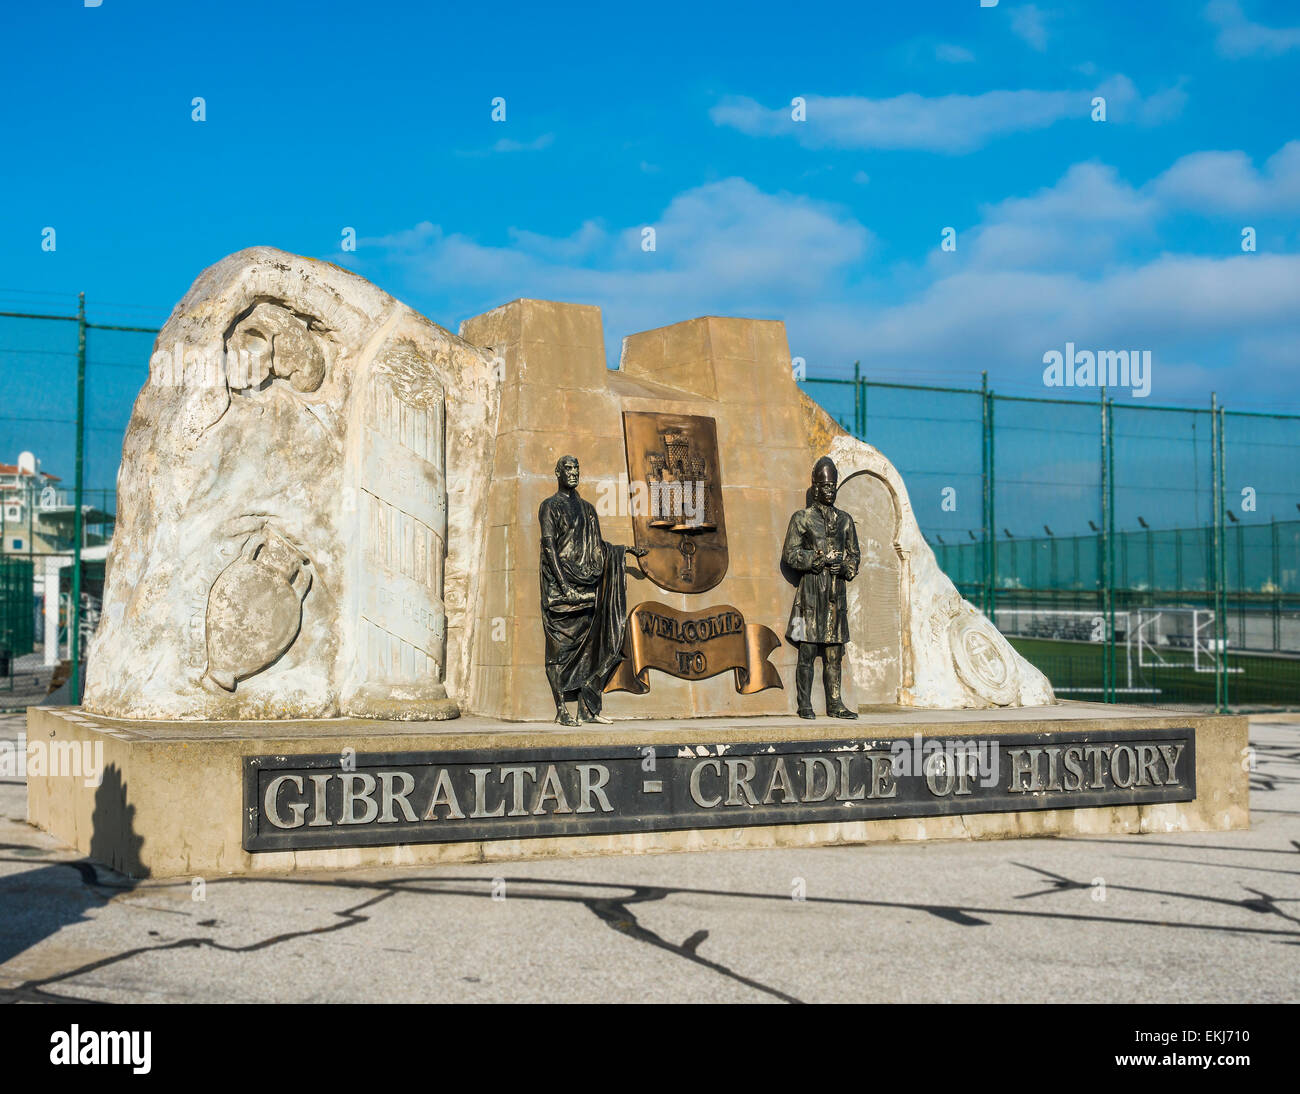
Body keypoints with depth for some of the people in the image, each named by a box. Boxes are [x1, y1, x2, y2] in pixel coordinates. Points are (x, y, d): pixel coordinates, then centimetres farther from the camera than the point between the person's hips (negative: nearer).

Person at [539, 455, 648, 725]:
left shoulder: (586, 508, 20)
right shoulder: (550, 506, 0)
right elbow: (548, 545, -10)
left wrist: (628, 549, 19)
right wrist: (562, 581, -19)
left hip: (585, 584, 7)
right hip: (560, 585, -6)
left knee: (587, 643, 3)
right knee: (561, 644, -7)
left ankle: (587, 708, 6)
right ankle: (562, 710, -6)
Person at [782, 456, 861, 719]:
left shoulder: (844, 519, 16)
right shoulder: (802, 518, 3)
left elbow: (855, 554, 18)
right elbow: (790, 554, -4)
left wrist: (845, 567, -3)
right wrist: (821, 559, -13)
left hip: (837, 590, 4)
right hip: (811, 589, -4)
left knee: (835, 652, 4)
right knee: (807, 650, -6)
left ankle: (834, 704, 7)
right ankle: (805, 705, -1)